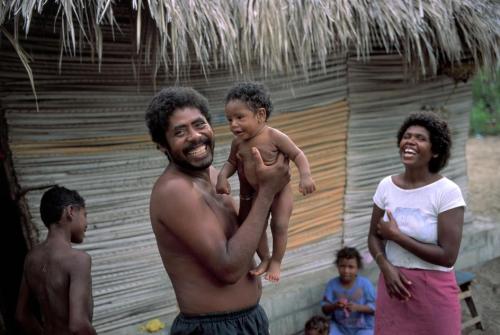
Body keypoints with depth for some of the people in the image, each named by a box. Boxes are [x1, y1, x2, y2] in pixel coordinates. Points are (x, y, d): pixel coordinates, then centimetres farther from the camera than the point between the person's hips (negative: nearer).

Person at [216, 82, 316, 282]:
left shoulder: (275, 137, -23)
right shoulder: (238, 142, -8)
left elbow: (297, 155, -19)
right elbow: (231, 163, 6)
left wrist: (306, 176, -34)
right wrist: (222, 177, -14)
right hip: (255, 193, 5)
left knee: (279, 224, -7)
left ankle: (276, 262, 13)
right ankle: (265, 259, 27)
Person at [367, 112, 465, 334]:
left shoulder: (447, 192, -14)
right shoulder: (386, 186, -1)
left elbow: (447, 256, -18)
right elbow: (374, 236, 7)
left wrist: (396, 235, -15)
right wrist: (386, 267, -11)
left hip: (433, 290, -4)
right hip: (394, 282, 4)